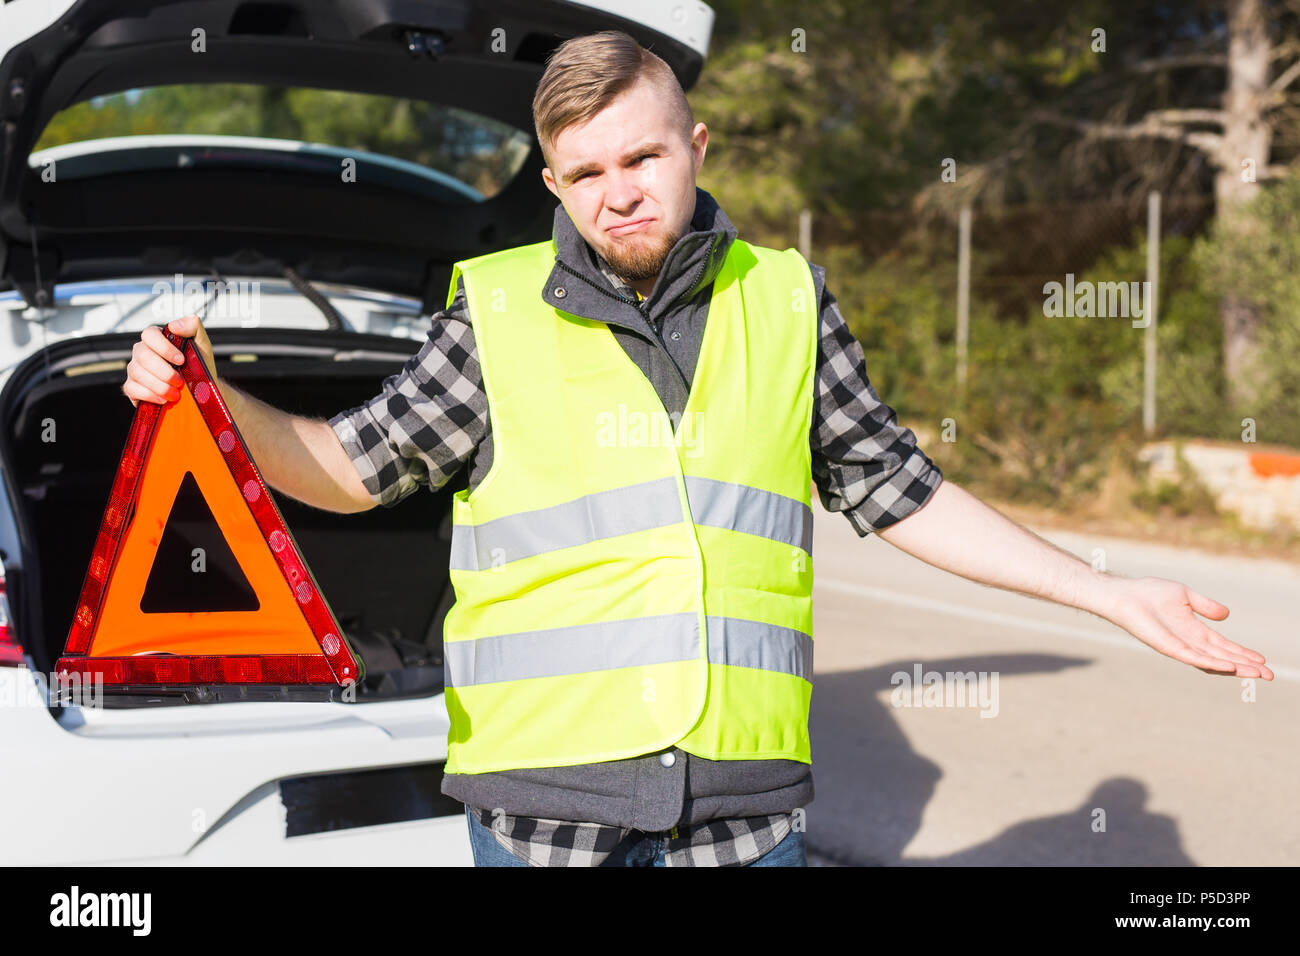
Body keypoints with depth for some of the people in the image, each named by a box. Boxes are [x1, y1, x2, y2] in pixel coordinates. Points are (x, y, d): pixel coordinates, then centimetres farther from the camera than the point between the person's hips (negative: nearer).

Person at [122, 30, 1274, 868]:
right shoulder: (498, 312, 3)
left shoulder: (786, 299, 8)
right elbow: (352, 467, 8)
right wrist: (211, 400, -10)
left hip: (745, 805, 2)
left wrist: (1109, 593, 10)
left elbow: (898, 492, 12)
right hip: (543, 805, -1)